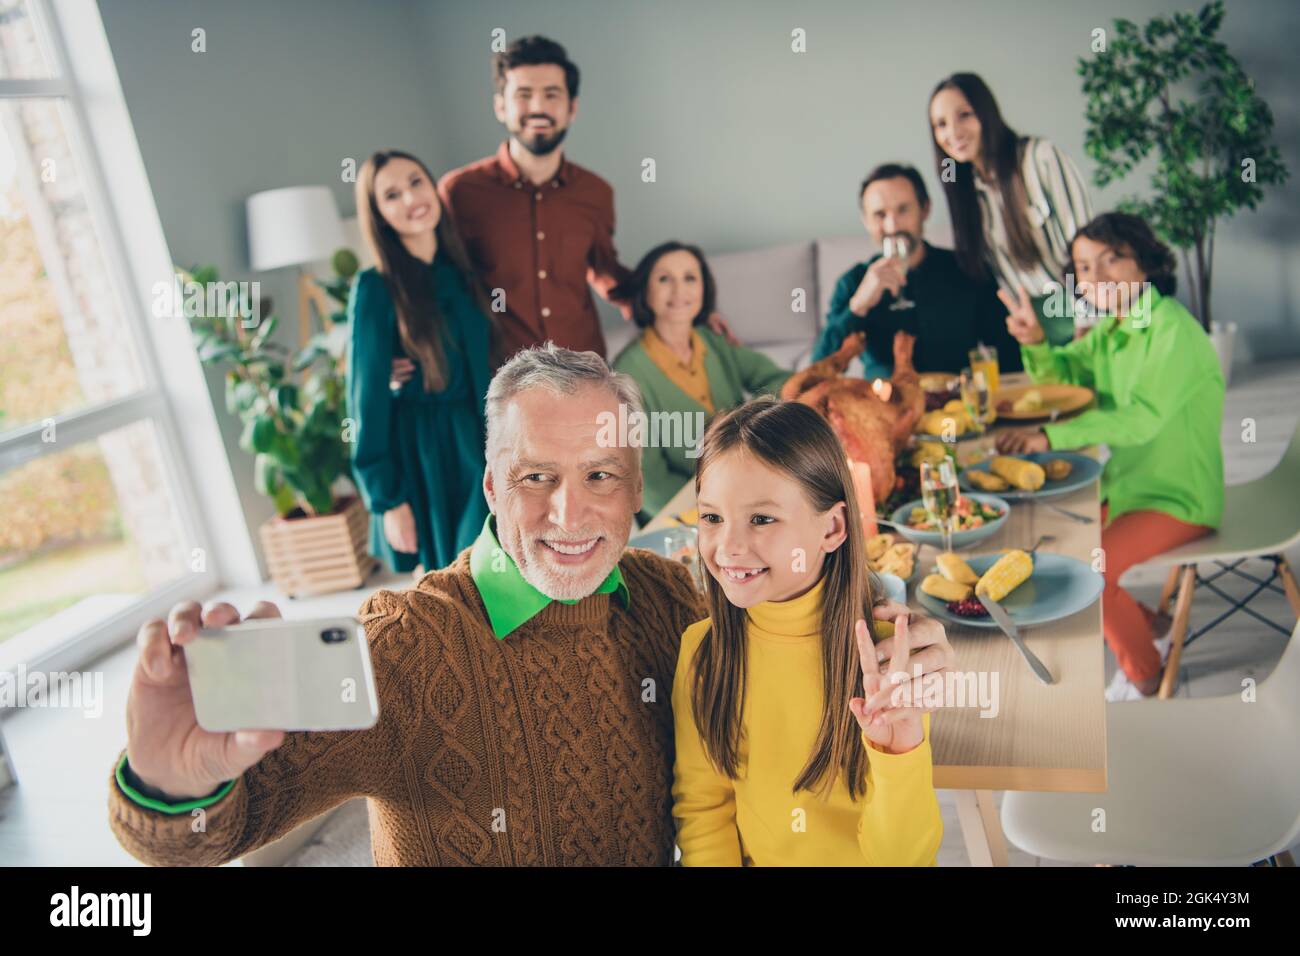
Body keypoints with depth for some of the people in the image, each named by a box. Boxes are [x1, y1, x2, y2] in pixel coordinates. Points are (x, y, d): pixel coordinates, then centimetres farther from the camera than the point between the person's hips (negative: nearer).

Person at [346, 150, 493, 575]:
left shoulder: (463, 268, 4)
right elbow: (368, 400, -12)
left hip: (480, 448, 5)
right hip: (424, 459, -5)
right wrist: (387, 499, -12)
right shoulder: (376, 290, -13)